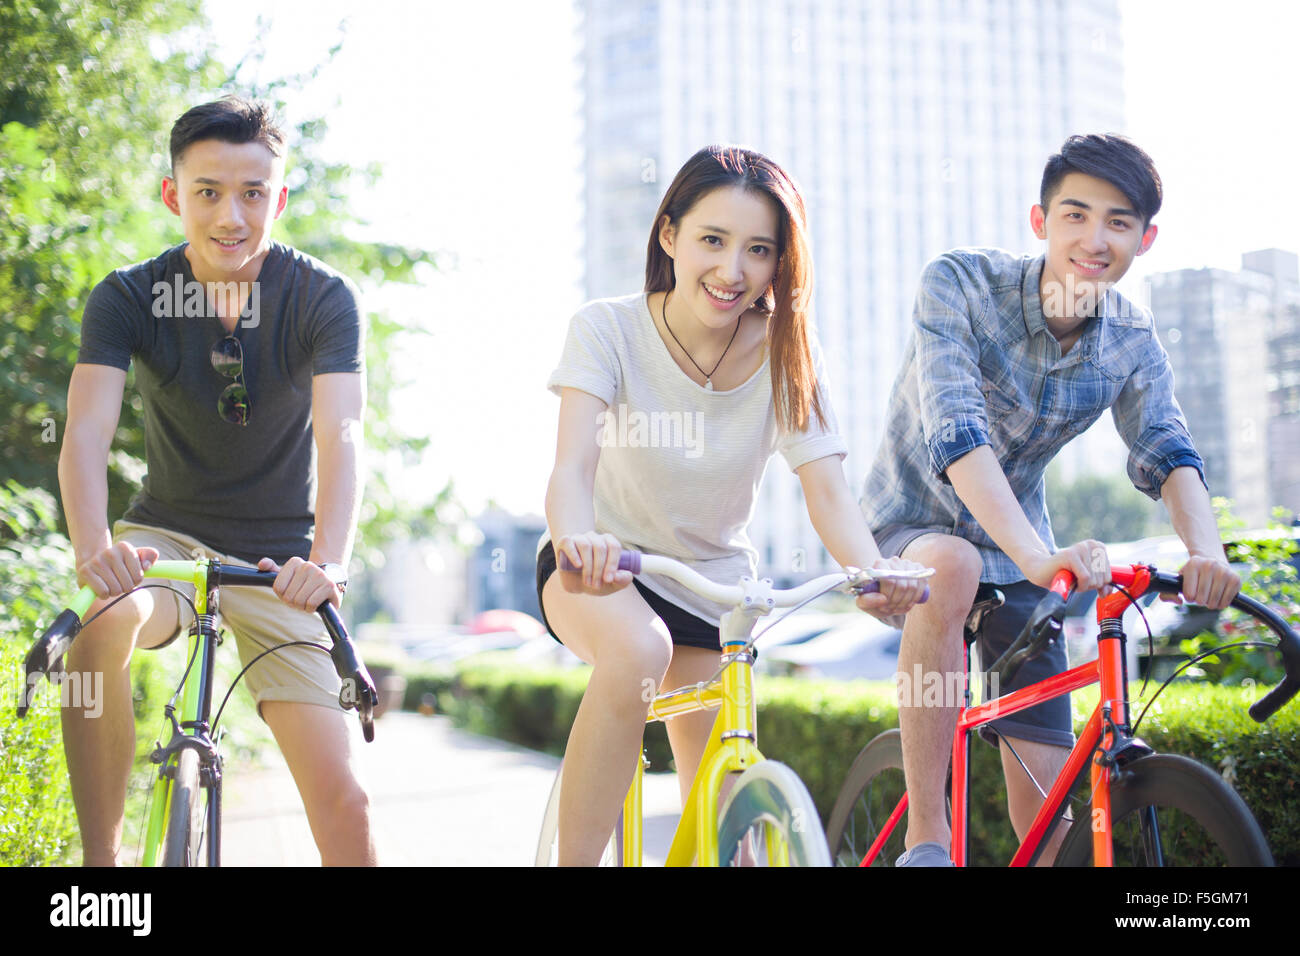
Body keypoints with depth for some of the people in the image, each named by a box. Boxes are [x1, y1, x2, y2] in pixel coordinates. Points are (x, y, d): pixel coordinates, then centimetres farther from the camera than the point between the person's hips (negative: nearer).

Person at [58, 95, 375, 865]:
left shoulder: (324, 298, -13)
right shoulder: (129, 298, -10)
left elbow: (341, 436, -26)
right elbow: (88, 429, -22)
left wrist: (327, 561, -44)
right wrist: (93, 544, -43)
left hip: (278, 556, 0)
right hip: (168, 535, 1)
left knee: (341, 799, -12)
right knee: (104, 630, -36)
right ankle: (101, 856, -19)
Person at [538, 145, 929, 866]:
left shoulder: (787, 356, -14)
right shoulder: (608, 330, -20)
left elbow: (826, 489, -24)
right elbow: (573, 466, -33)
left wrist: (873, 572, -46)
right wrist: (577, 538, -57)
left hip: (715, 582, 3)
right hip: (605, 568, -3)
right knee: (640, 650, -37)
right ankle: (575, 860, -24)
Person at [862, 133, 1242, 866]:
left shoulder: (1133, 343, -6)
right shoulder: (961, 285, -22)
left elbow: (1167, 453, -18)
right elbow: (956, 434, -35)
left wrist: (1206, 551, -41)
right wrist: (1039, 556, -50)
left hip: (1017, 548, 4)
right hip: (912, 527, -4)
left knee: (1047, 799, -4)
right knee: (952, 571, -41)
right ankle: (926, 836, -30)